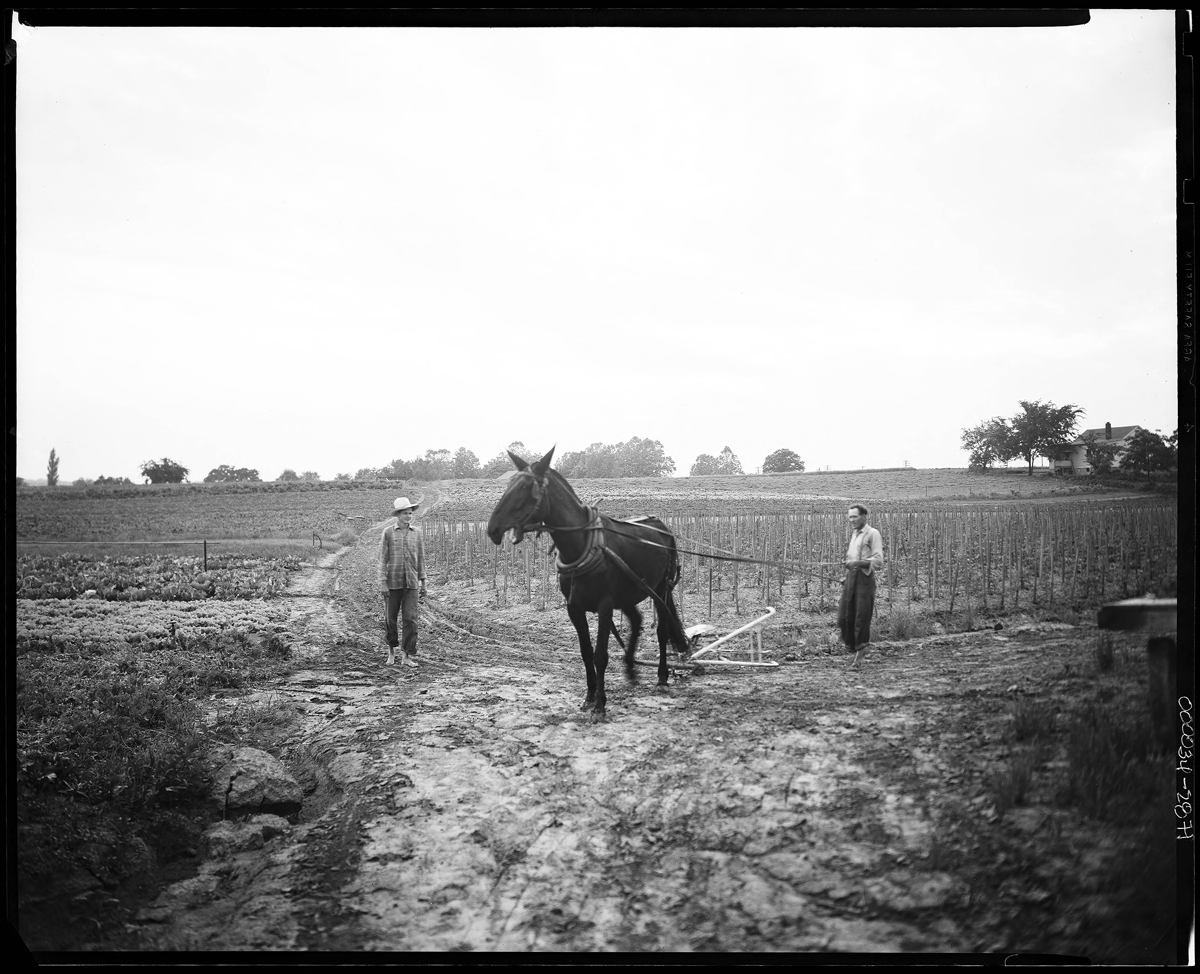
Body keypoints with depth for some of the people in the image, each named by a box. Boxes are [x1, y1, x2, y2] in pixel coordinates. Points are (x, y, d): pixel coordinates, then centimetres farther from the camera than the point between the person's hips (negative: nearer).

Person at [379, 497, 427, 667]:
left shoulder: (417, 533, 6)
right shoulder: (388, 532, -1)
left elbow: (421, 558, 11)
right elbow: (383, 559, -2)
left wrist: (423, 583, 9)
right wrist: (383, 583, -7)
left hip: (411, 583, 1)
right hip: (393, 583, -1)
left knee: (410, 619, -6)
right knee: (391, 619, 7)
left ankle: (407, 655, -1)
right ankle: (391, 649, 28)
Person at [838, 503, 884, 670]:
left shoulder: (873, 534, -4)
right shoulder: (854, 535, 20)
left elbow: (878, 561, -12)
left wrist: (858, 563, -24)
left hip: (865, 578, -7)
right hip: (850, 577, 7)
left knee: (862, 619, -4)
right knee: (844, 617, 1)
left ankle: (860, 653, 6)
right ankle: (856, 648, 17)